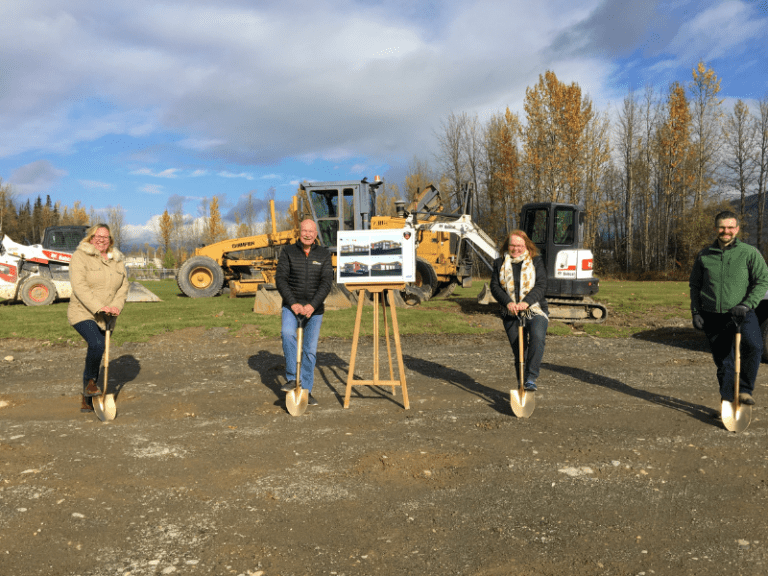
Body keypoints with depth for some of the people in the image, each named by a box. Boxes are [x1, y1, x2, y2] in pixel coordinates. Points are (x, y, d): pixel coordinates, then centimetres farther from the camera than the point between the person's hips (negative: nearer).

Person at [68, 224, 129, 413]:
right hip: (83, 314, -5)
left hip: (105, 318, 6)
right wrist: (98, 307, -28)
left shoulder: (117, 260, 10)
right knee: (97, 345, -29)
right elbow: (79, 286, -17)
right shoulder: (80, 256, -7)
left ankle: (87, 401, 24)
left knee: (96, 356, 10)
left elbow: (123, 287, 4)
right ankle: (90, 381, -3)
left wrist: (116, 306, -15)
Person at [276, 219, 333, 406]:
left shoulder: (323, 254, 0)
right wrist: (293, 303, -19)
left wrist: (312, 305, -21)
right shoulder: (288, 252, -1)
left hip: (314, 309, 1)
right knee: (288, 333, -28)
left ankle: (306, 390, 15)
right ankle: (292, 378, -18)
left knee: (310, 350, 3)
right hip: (291, 306, -1)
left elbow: (327, 282, -8)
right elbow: (280, 279, -7)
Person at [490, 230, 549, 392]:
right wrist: (508, 302, -17)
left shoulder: (537, 262, 6)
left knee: (537, 337, -29)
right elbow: (495, 286, 1)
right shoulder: (500, 263, 11)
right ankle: (521, 385, 17)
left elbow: (541, 286, -5)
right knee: (518, 351, 4)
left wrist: (526, 302, -21)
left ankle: (531, 379, -27)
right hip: (511, 315, 2)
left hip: (535, 311, -2)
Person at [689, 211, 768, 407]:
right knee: (723, 362, 8)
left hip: (742, 313, -2)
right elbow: (694, 286, 14)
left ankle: (745, 390, -11)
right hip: (712, 316, 2)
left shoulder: (749, 253, 0)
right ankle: (727, 402, 23)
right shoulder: (704, 256, 7)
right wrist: (695, 312, 5)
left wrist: (746, 304, -16)